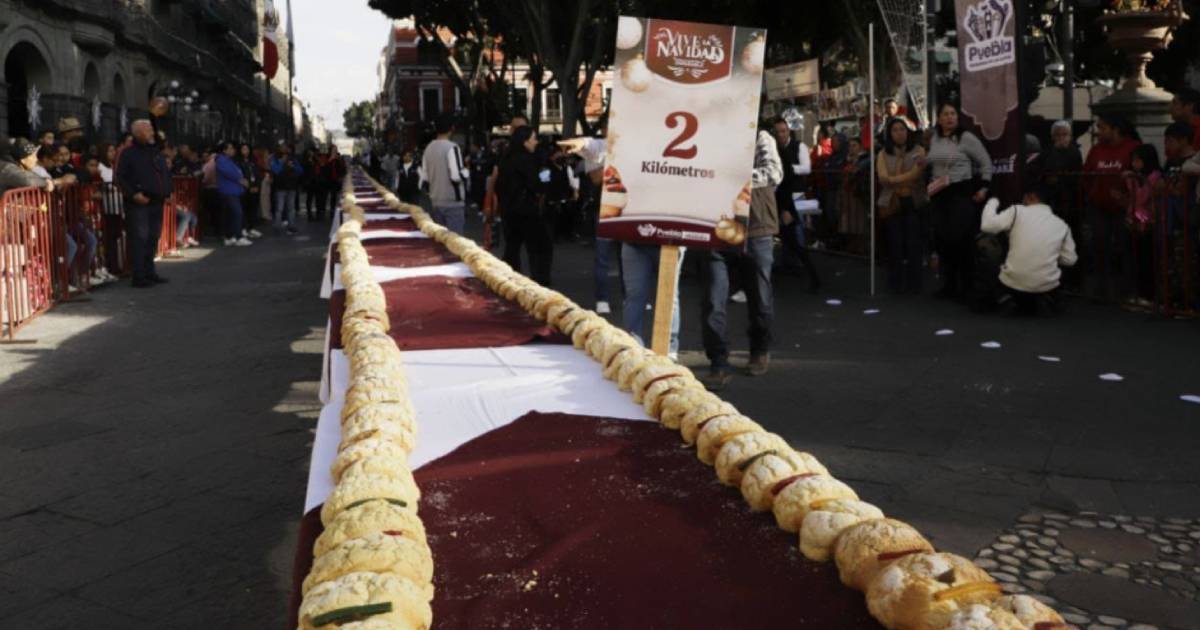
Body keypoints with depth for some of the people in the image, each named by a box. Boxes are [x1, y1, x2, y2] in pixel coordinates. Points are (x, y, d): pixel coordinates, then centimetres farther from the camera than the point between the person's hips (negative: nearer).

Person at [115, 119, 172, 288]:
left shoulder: (156, 153, 17)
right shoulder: (128, 154, -4)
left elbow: (166, 174, 24)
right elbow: (121, 178, -8)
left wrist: (168, 192, 10)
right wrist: (134, 194, -18)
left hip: (156, 202, 7)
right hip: (138, 203, -7)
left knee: (153, 238, 11)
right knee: (139, 239, -9)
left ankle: (149, 272, 21)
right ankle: (139, 276, -8)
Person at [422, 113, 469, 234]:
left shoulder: (429, 148, 8)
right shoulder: (452, 147, -13)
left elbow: (425, 177, 10)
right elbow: (456, 176, -20)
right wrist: (466, 171, 0)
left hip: (436, 202, 7)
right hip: (453, 202, -7)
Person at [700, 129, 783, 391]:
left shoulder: (759, 138, 0)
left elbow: (774, 173, -16)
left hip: (755, 231, -1)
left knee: (760, 300, 14)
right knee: (712, 303, -7)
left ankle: (760, 350, 38)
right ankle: (719, 365, 1)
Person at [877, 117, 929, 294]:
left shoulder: (918, 151, 4)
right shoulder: (883, 154, 7)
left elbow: (919, 175, -10)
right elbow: (883, 178, -7)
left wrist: (894, 179, -13)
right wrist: (908, 177, -11)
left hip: (914, 203, -1)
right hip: (891, 204, 1)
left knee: (914, 244, -2)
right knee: (895, 244, 3)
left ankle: (913, 284, 7)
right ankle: (896, 284, 13)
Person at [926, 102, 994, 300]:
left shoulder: (966, 138, -6)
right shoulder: (934, 140, 10)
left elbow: (985, 163, -3)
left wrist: (983, 187, -8)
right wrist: (930, 185, 12)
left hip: (963, 192, -5)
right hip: (939, 194, 5)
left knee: (962, 239, -9)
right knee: (942, 239, 5)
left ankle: (966, 286, 2)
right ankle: (949, 285, 16)